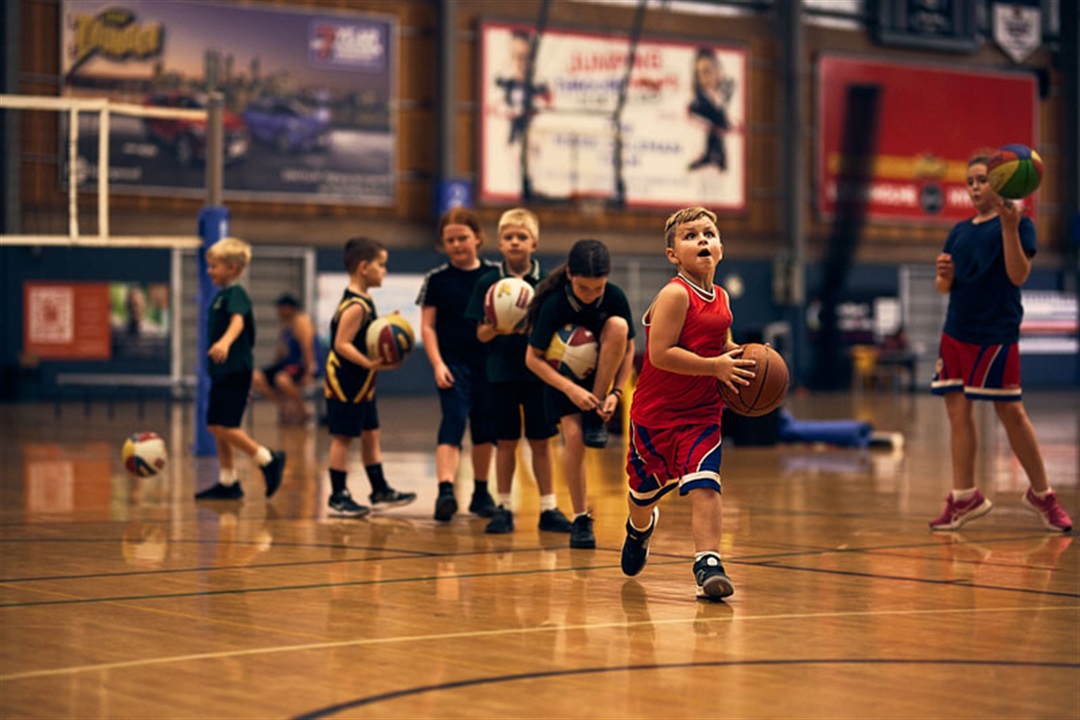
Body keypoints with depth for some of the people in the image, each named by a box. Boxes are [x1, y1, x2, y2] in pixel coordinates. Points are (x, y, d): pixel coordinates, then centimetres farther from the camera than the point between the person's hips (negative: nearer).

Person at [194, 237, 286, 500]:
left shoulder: (236, 294, -13)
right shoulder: (221, 295, 17)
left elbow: (238, 321, -33)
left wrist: (224, 342, -52)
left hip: (235, 370, -10)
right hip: (222, 371, 10)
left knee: (224, 426, -13)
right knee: (215, 426, 10)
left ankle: (268, 459, -1)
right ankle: (227, 483, 17)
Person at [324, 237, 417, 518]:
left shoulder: (363, 301, 11)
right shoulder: (355, 306, -21)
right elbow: (342, 344, -26)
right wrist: (370, 363, -34)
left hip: (361, 382, 10)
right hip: (345, 381, -10)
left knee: (370, 434, 15)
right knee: (343, 437, -2)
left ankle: (380, 491, 24)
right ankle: (338, 497, 4)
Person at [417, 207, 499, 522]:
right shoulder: (436, 280, 0)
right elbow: (427, 326, 0)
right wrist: (437, 364, -11)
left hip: (489, 361, 2)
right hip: (453, 362, -2)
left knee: (485, 430, 10)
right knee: (453, 421, -16)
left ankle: (481, 493, 24)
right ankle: (445, 491, -26)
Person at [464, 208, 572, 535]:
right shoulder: (488, 283, 0)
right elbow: (481, 334, 1)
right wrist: (497, 327, -19)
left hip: (538, 372, 0)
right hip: (502, 372, 0)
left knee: (540, 441, 6)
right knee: (506, 441, 6)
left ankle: (548, 508, 13)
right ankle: (504, 507, 15)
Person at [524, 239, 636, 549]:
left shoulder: (615, 297, -20)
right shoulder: (554, 304, -26)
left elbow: (627, 348, -9)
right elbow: (533, 358, -20)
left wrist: (616, 392, -22)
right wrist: (571, 389, -31)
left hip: (601, 371, 2)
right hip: (562, 374, -2)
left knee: (618, 325, -28)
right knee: (573, 435, -23)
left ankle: (597, 415, -17)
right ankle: (580, 518, -8)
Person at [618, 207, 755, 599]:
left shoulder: (721, 299, 6)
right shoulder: (675, 295, -17)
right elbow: (661, 354, -26)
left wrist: (738, 359, 3)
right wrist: (715, 366, -25)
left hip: (702, 413, 4)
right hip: (656, 411, -4)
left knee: (704, 486, -15)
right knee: (646, 489, 15)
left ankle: (708, 563, -20)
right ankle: (640, 527, 48)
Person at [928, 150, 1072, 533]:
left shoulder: (1017, 224, -2)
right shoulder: (959, 232, 14)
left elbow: (1018, 275, -15)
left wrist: (1010, 226, -26)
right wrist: (943, 274, -7)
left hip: (997, 333, -5)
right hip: (956, 330, 6)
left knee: (1010, 411, -3)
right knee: (957, 411, 1)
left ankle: (1041, 494, 10)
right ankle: (964, 497, 7)